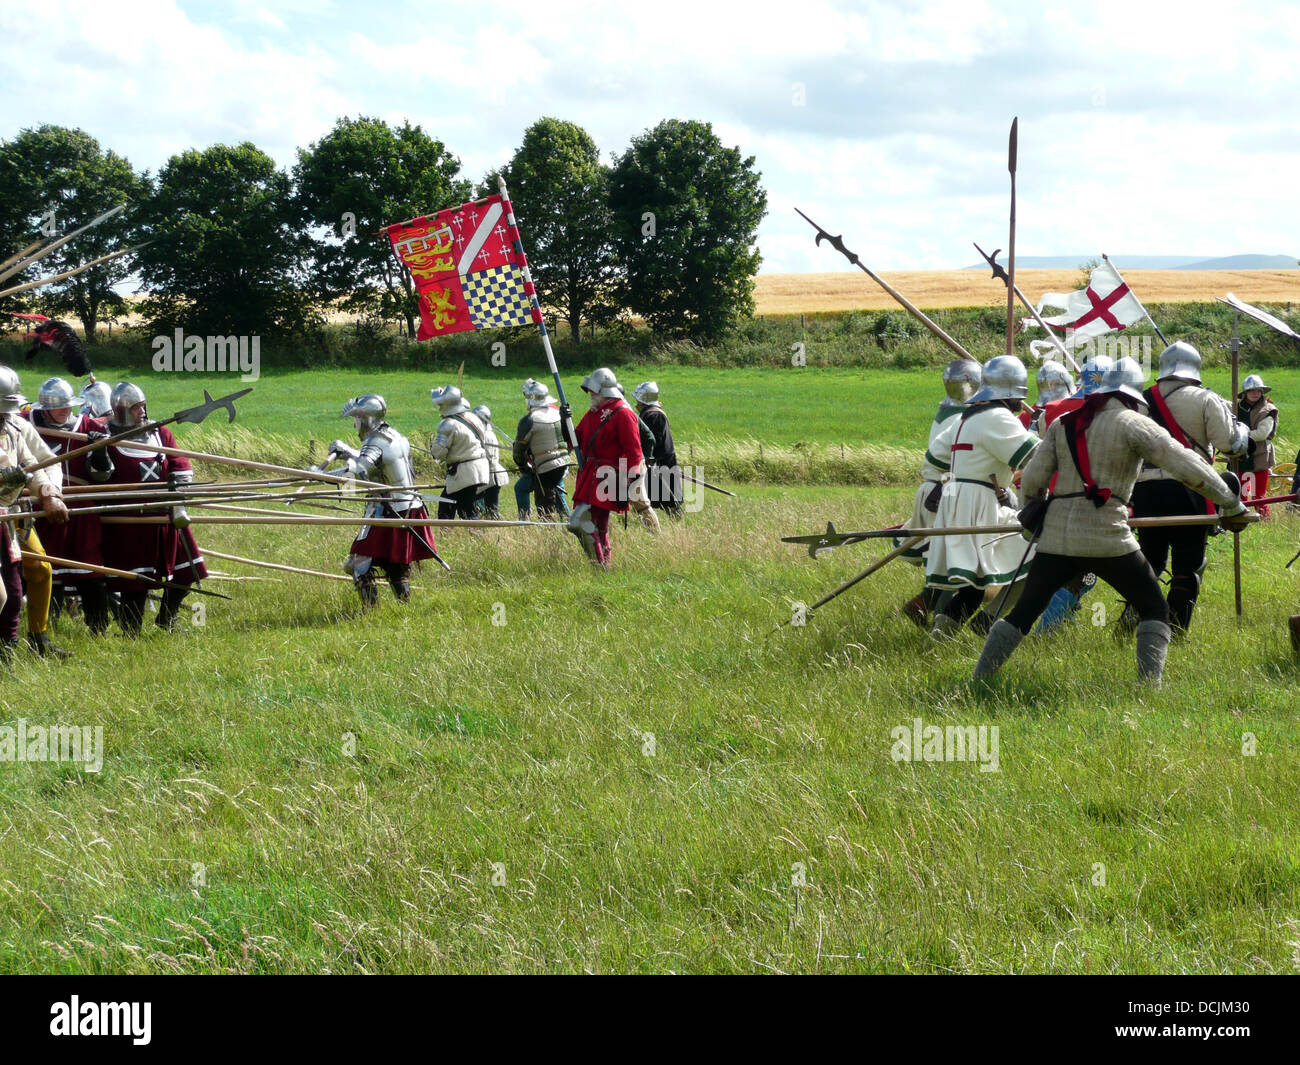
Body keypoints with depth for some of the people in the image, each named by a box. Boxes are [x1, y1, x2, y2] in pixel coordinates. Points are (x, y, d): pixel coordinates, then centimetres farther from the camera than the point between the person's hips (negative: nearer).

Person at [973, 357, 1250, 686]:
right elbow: (1186, 466, -6)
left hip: (1056, 536, 4)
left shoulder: (1063, 424, 14)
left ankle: (978, 681, 11)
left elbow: (1032, 480, 9)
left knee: (1022, 613, 12)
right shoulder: (1133, 424, 0)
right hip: (1107, 536, -4)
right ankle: (1150, 685, -5)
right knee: (1154, 610, 7)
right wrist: (1231, 504, 1)